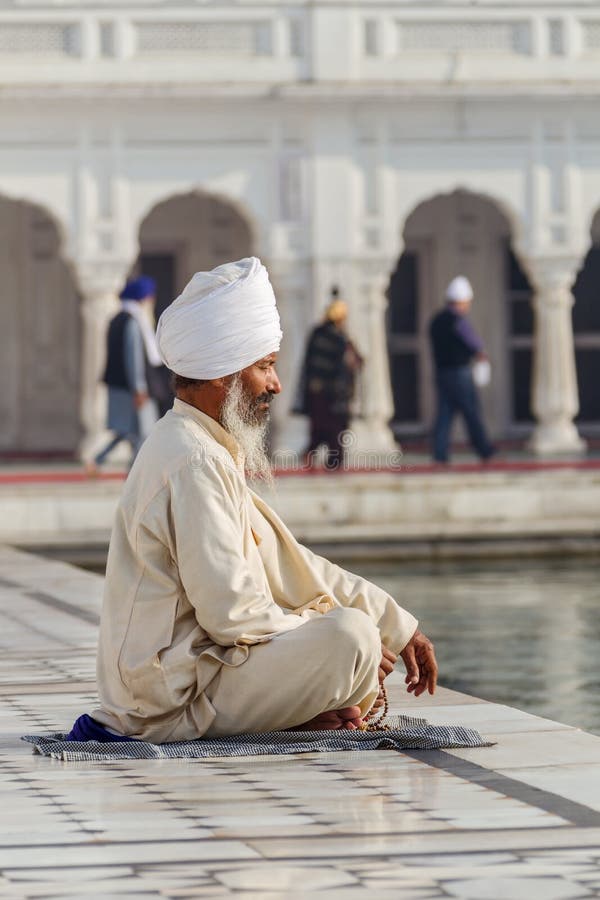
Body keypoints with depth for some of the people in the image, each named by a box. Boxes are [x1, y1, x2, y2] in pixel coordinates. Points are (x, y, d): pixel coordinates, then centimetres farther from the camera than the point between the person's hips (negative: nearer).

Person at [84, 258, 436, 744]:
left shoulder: (210, 452, 15)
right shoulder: (195, 464, -18)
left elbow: (289, 565, 18)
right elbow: (231, 613, -23)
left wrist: (399, 627, 14)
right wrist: (328, 639, -10)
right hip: (173, 699, -10)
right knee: (351, 633, -25)